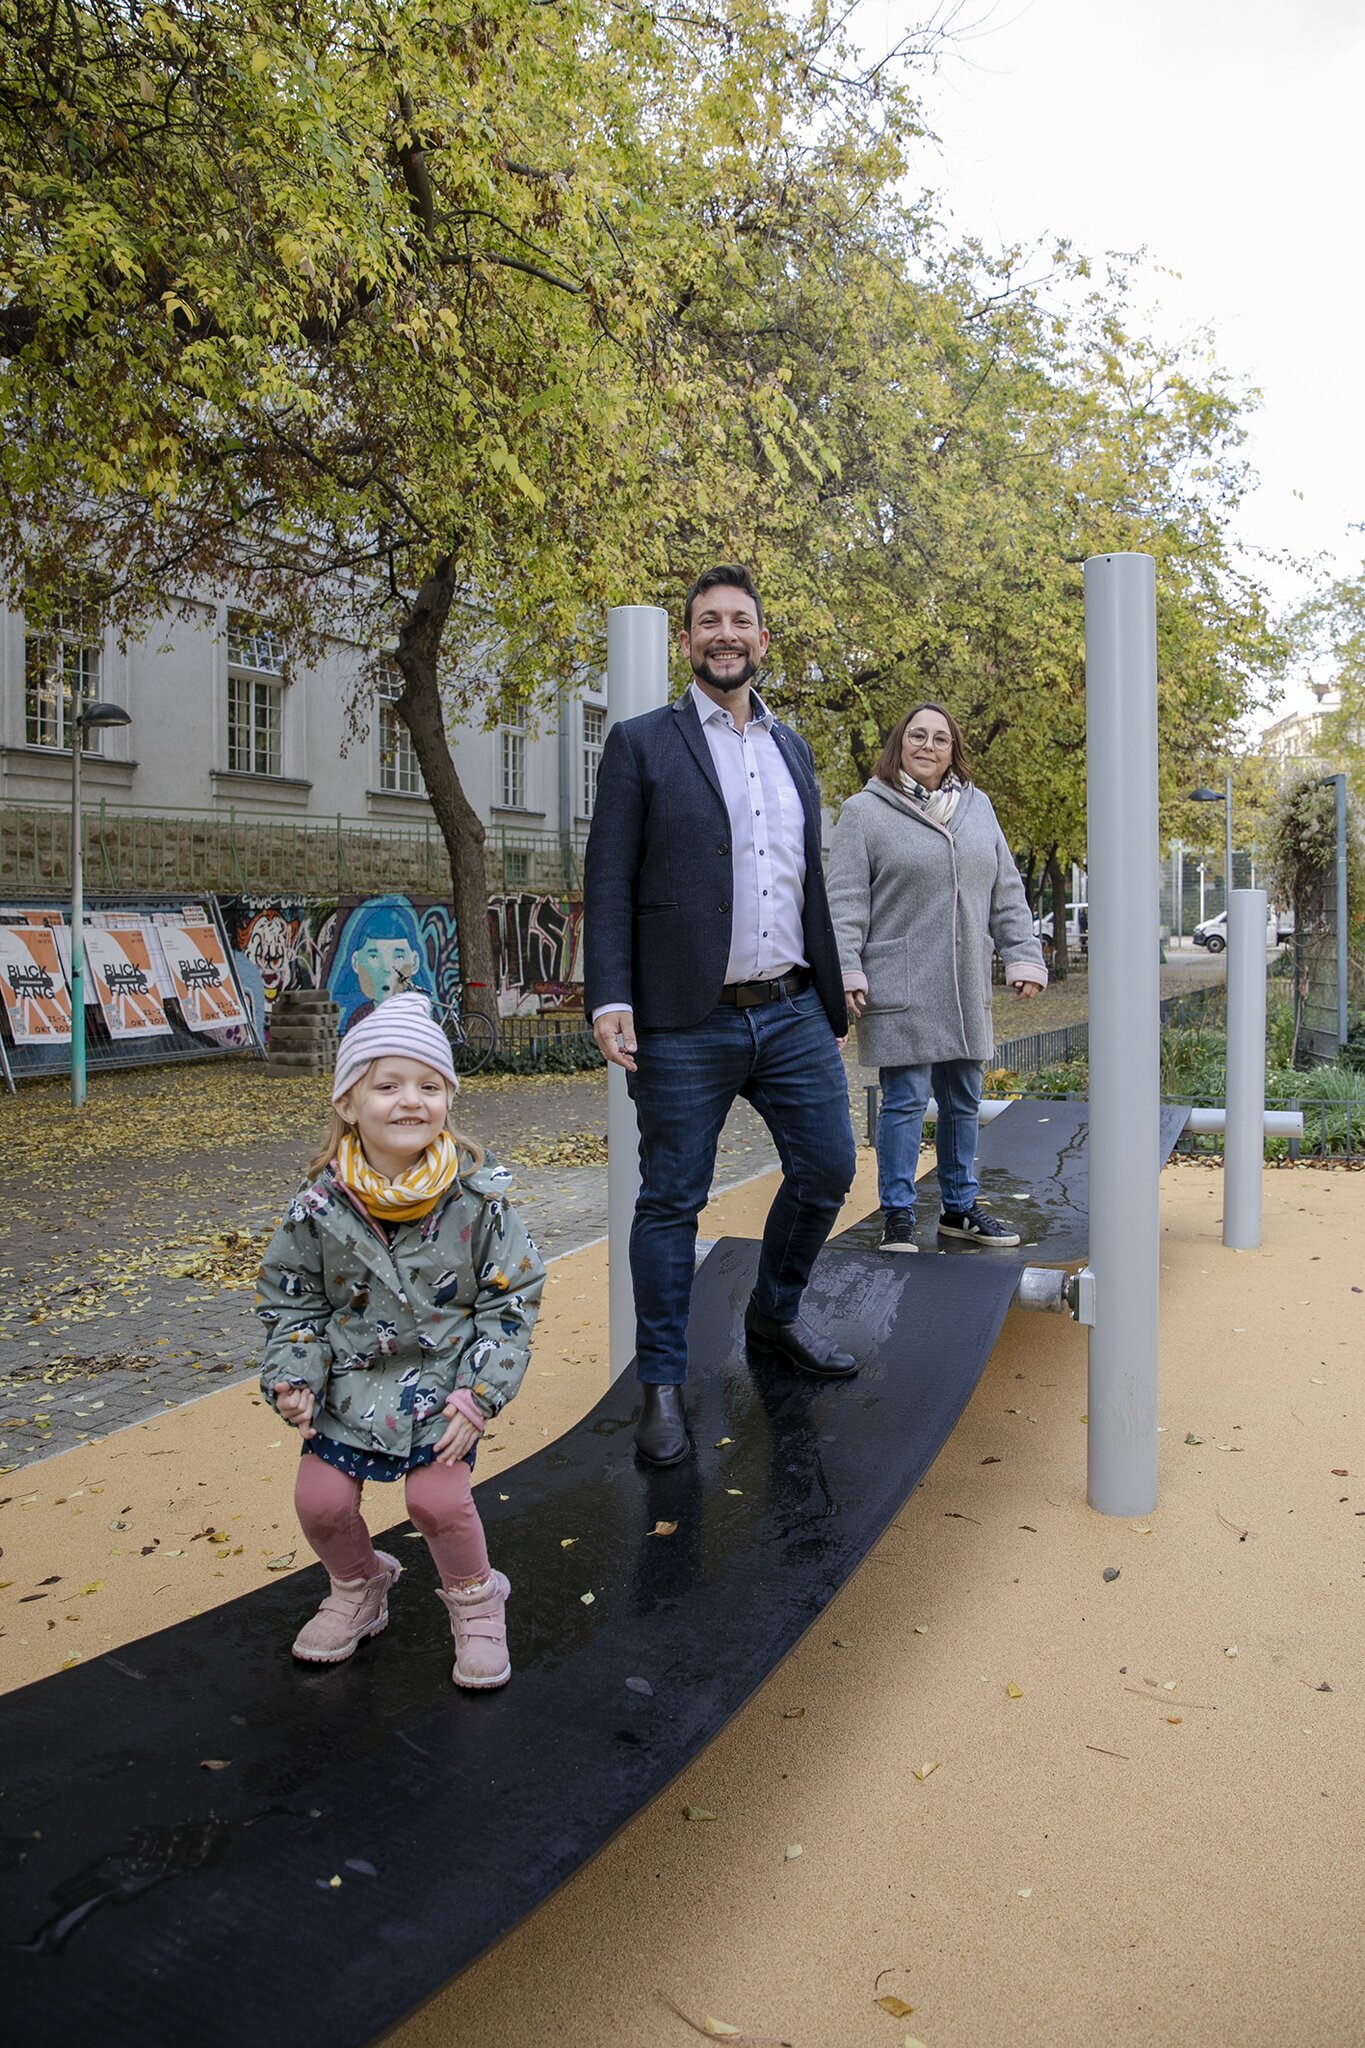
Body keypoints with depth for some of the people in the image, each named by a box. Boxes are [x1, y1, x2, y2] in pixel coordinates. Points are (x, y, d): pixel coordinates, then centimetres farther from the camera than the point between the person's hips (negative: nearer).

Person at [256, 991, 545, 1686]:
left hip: (444, 1379, -2)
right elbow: (290, 1301, 3)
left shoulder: (476, 1196, -15)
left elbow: (513, 1297, -7)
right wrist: (292, 1379, -11)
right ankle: (358, 1586, 32)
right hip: (350, 1381, 3)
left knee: (437, 1498, -15)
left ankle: (475, 1602, 18)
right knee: (320, 1501, -2)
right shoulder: (319, 1206, -11)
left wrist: (481, 1392, -14)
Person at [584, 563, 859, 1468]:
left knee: (828, 1166, 10)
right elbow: (608, 880, -5)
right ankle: (662, 1384, 18)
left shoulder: (794, 749, 17)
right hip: (687, 1024, -5)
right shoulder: (642, 743, 1)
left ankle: (775, 1315, 35)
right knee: (672, 1201, 3)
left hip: (792, 1012, 5)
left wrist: (832, 996, 19)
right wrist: (609, 998, -15)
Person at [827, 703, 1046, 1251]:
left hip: (966, 992, 6)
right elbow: (846, 901, -7)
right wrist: (846, 971, -14)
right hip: (899, 992, -5)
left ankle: (960, 1207, 27)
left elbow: (1007, 892, 15)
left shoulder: (977, 807, 13)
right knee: (905, 1101, -4)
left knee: (963, 1102, 13)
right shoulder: (865, 811, -2)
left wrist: (1023, 956, 9)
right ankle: (898, 1215, 8)